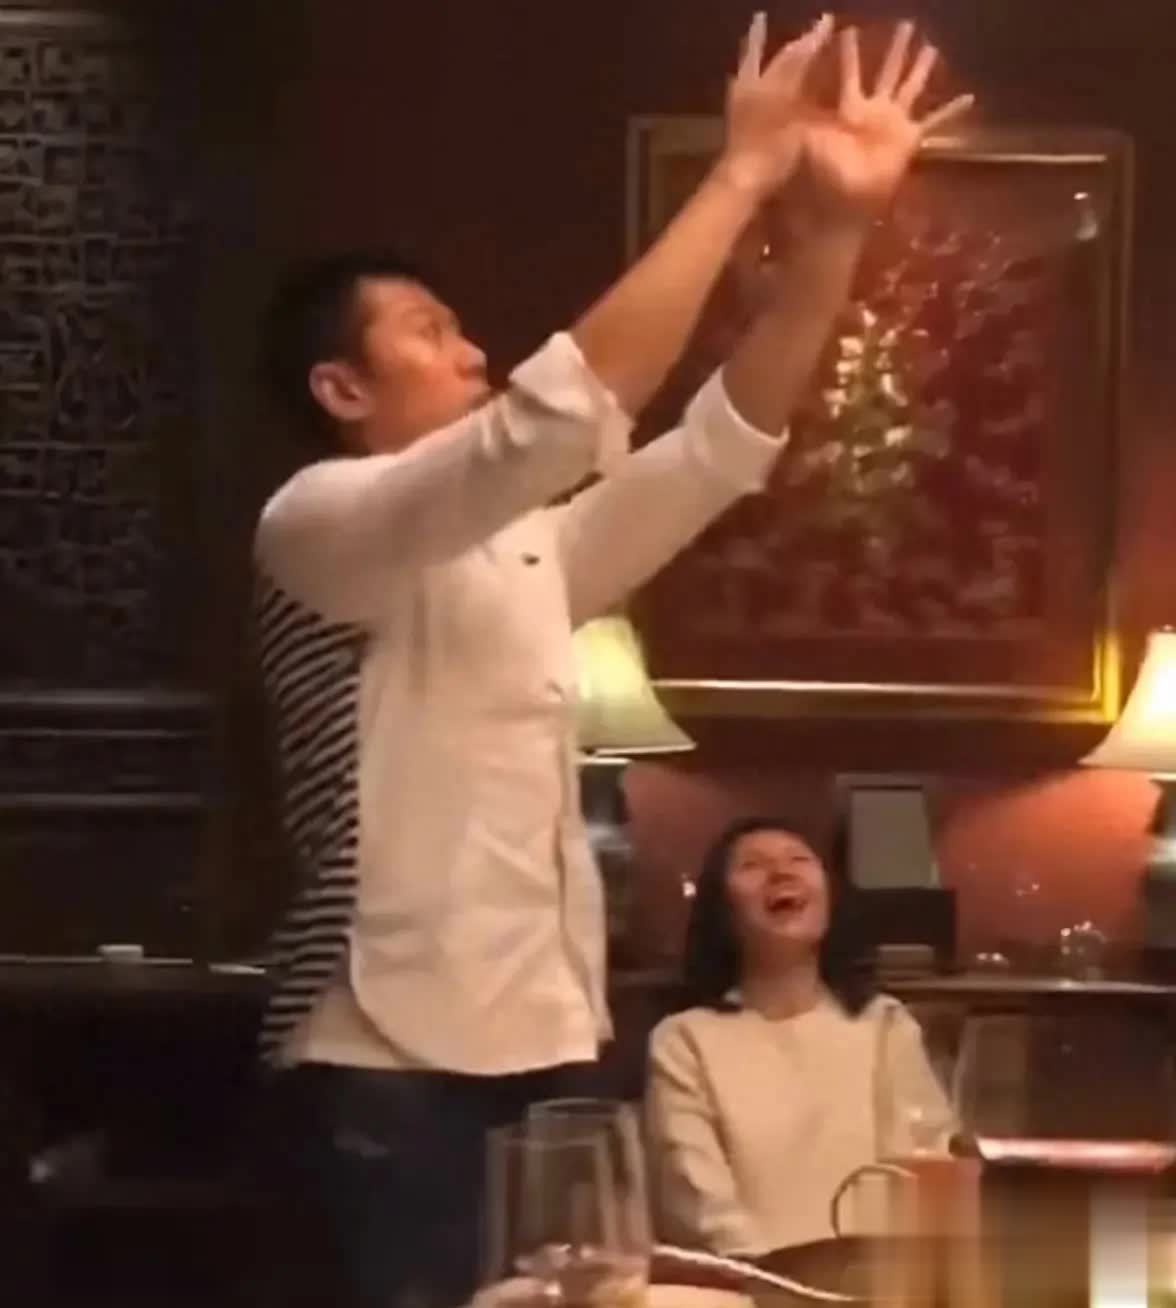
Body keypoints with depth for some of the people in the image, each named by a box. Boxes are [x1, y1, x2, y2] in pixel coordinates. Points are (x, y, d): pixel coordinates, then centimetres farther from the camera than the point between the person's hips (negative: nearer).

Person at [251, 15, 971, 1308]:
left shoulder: (523, 552, 18)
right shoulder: (314, 525, -7)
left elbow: (720, 444, 11)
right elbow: (562, 413, -20)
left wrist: (832, 224, 0)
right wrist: (742, 173, -15)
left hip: (542, 1048, 8)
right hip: (390, 1069, -8)